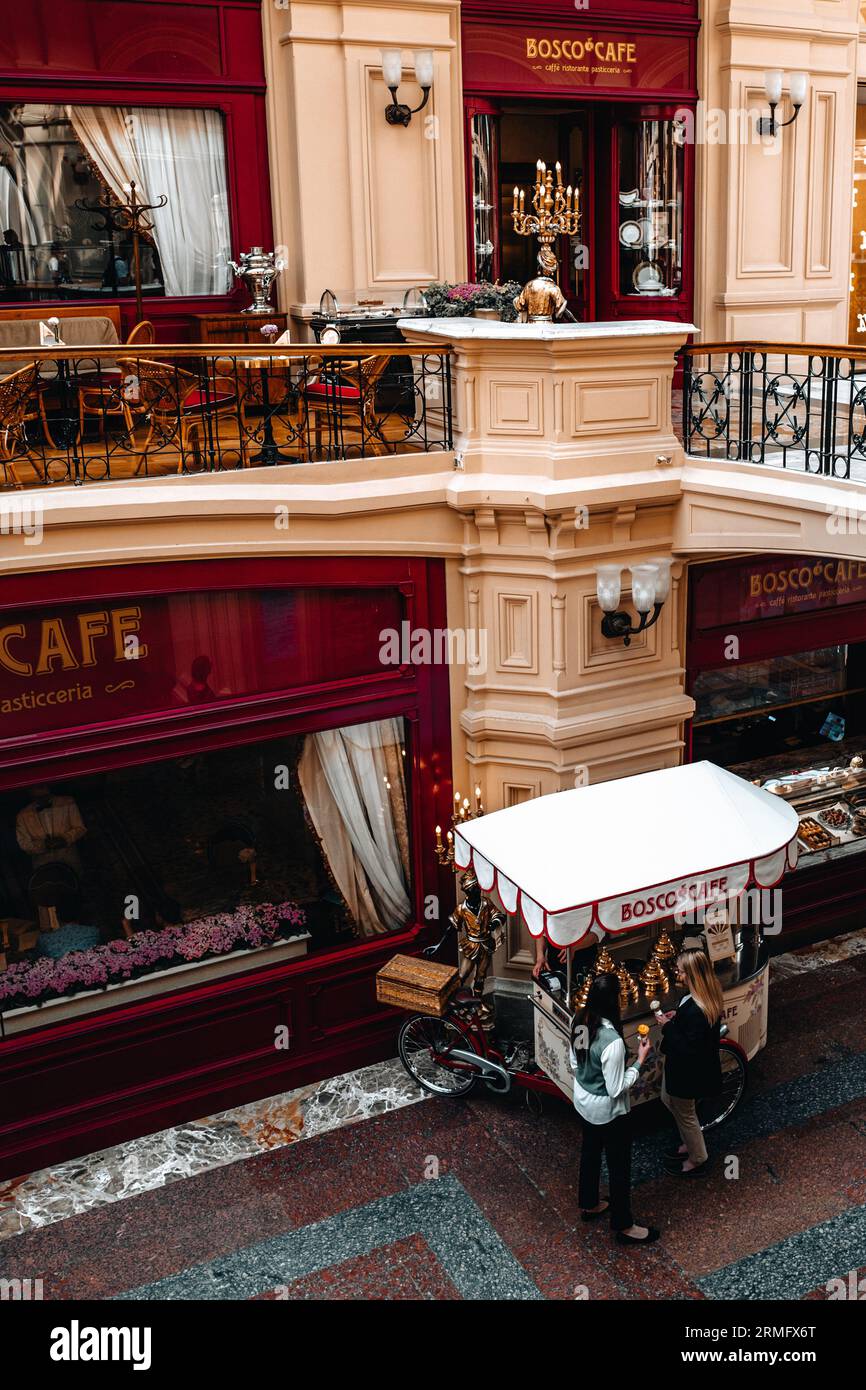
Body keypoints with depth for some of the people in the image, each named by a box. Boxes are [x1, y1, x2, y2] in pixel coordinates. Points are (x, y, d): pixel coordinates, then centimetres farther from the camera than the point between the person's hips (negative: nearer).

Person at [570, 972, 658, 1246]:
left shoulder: (579, 1022, -12)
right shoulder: (612, 1041, -36)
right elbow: (616, 1089, -26)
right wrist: (640, 1060, -19)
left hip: (583, 1102, 7)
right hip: (608, 1111, -7)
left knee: (590, 1153, 29)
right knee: (619, 1166, 14)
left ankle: (589, 1205, 50)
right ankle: (623, 1226, 33)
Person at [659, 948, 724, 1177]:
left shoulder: (695, 1010, -37)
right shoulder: (709, 997, -7)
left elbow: (689, 1049, -32)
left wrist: (668, 1027, -24)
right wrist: (677, 1016, -1)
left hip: (688, 1070, -10)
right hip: (680, 1064, 10)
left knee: (685, 1114, 15)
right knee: (668, 1100, 29)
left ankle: (697, 1160, 39)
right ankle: (689, 1145, 48)